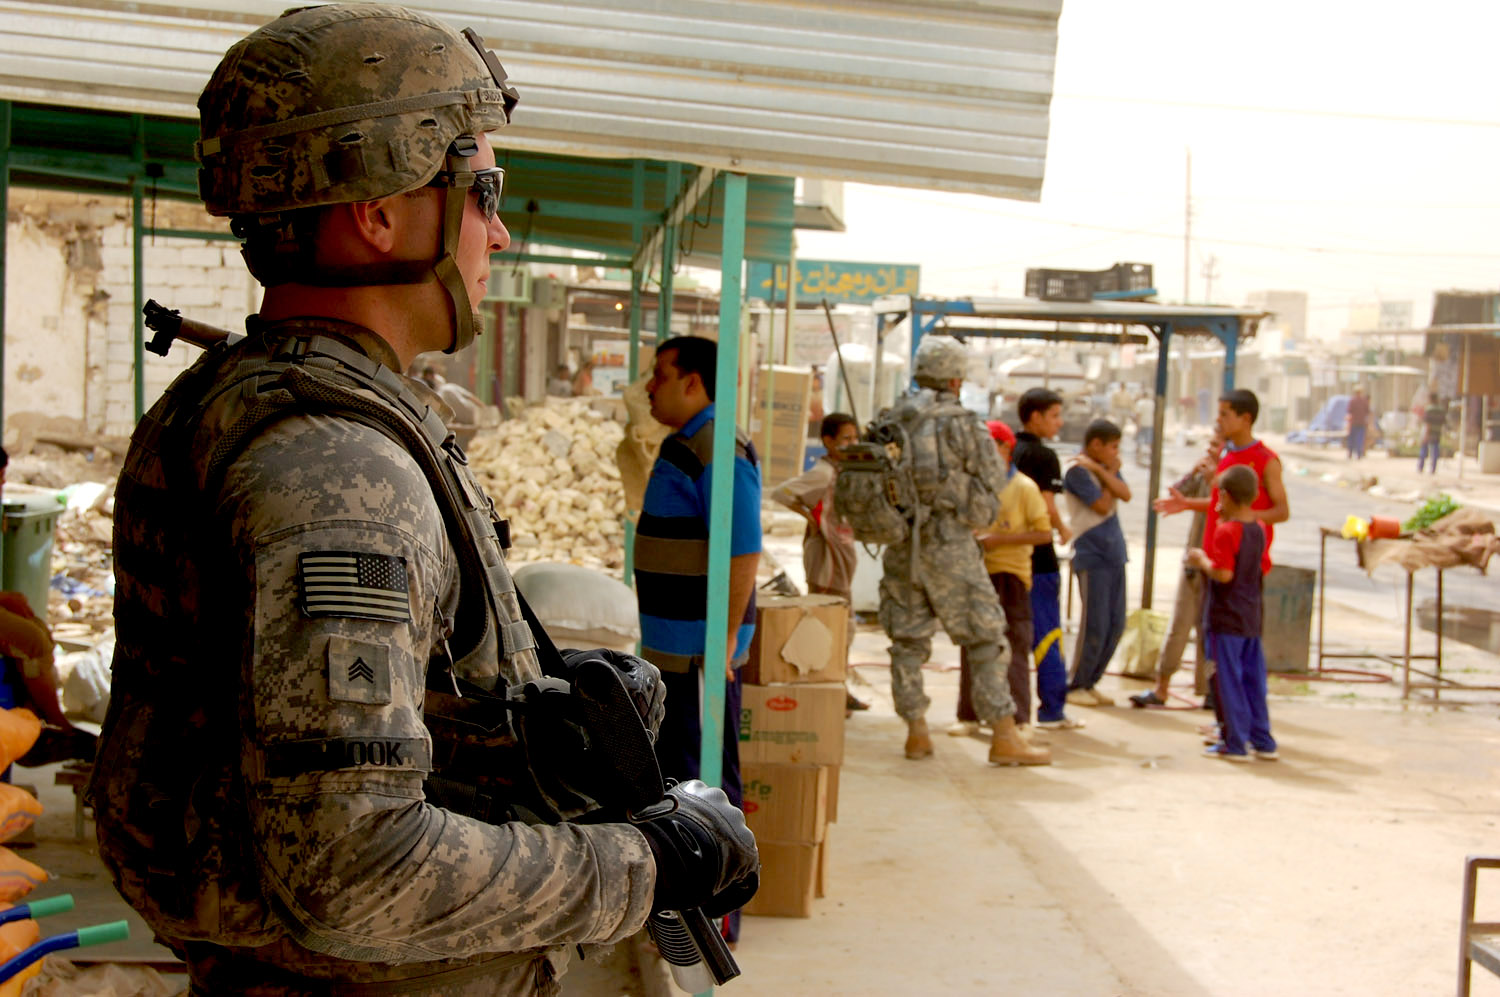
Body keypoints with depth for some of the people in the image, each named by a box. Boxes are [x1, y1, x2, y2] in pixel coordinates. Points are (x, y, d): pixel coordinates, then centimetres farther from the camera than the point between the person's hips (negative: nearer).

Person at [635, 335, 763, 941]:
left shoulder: (718, 452, -18)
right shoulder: (680, 446, 15)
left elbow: (744, 553, -23)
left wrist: (725, 640, -24)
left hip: (701, 647, -10)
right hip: (669, 645, 10)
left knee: (706, 778, -4)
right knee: (671, 770, 17)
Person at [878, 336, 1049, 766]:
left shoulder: (894, 421, 6)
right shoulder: (961, 423, -9)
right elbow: (994, 479, -5)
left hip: (901, 540, 5)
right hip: (948, 541, -5)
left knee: (907, 638, 11)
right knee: (983, 638, 1)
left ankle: (916, 732, 13)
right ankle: (1004, 737, 1)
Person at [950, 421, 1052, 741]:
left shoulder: (1024, 487, -5)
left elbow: (1044, 533, -9)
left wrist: (998, 540, -16)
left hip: (1009, 573, -5)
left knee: (1013, 648, -5)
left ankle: (1020, 720, 0)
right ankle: (969, 716, 16)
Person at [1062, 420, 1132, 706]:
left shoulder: (1106, 467, 13)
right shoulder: (1077, 472, -10)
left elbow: (1125, 495, -3)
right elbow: (1102, 505, -15)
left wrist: (1100, 470, -12)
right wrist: (1110, 472, -4)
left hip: (1114, 556, 8)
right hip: (1092, 557, -8)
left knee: (1115, 625, 10)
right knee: (1095, 628, -6)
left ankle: (1090, 683, 20)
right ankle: (1075, 686, 7)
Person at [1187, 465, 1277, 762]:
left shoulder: (1225, 531, -17)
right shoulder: (1259, 529, 7)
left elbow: (1224, 573, -25)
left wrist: (1202, 560, -6)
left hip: (1226, 620, -7)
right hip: (1252, 619, 7)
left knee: (1230, 682, 0)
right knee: (1254, 681, 13)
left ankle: (1235, 744, 4)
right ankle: (1263, 742, 18)